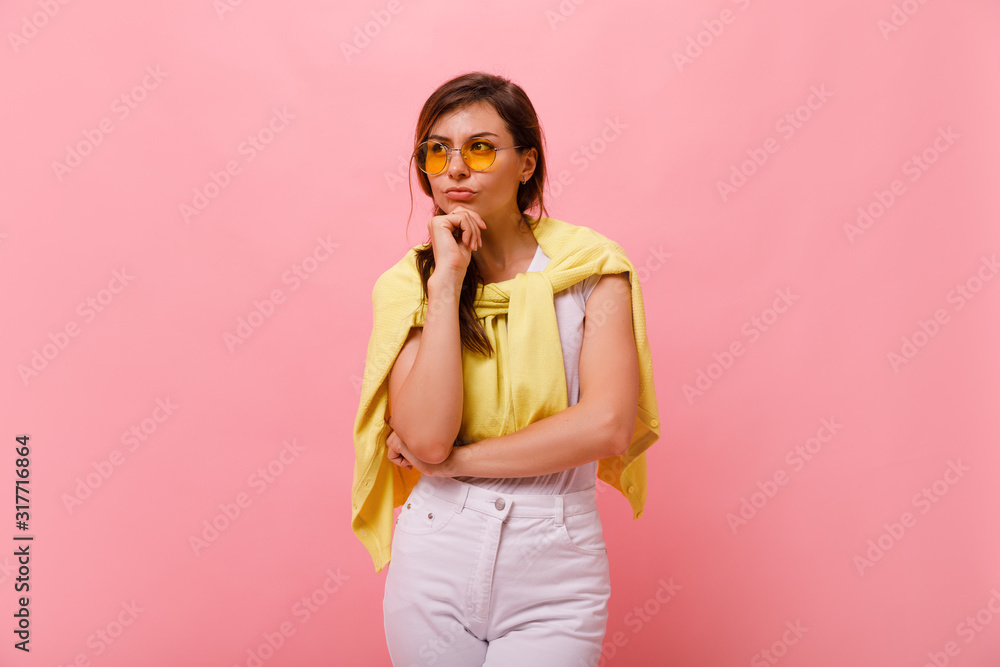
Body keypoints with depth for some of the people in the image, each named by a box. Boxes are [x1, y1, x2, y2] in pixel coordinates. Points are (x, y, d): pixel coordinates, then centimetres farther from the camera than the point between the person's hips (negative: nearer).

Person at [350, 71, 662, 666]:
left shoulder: (590, 267, -5)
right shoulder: (407, 285, -1)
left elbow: (607, 426, -17)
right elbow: (427, 437, -15)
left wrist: (452, 460, -12)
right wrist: (447, 281, -16)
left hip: (553, 573, -1)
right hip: (436, 559, 2)